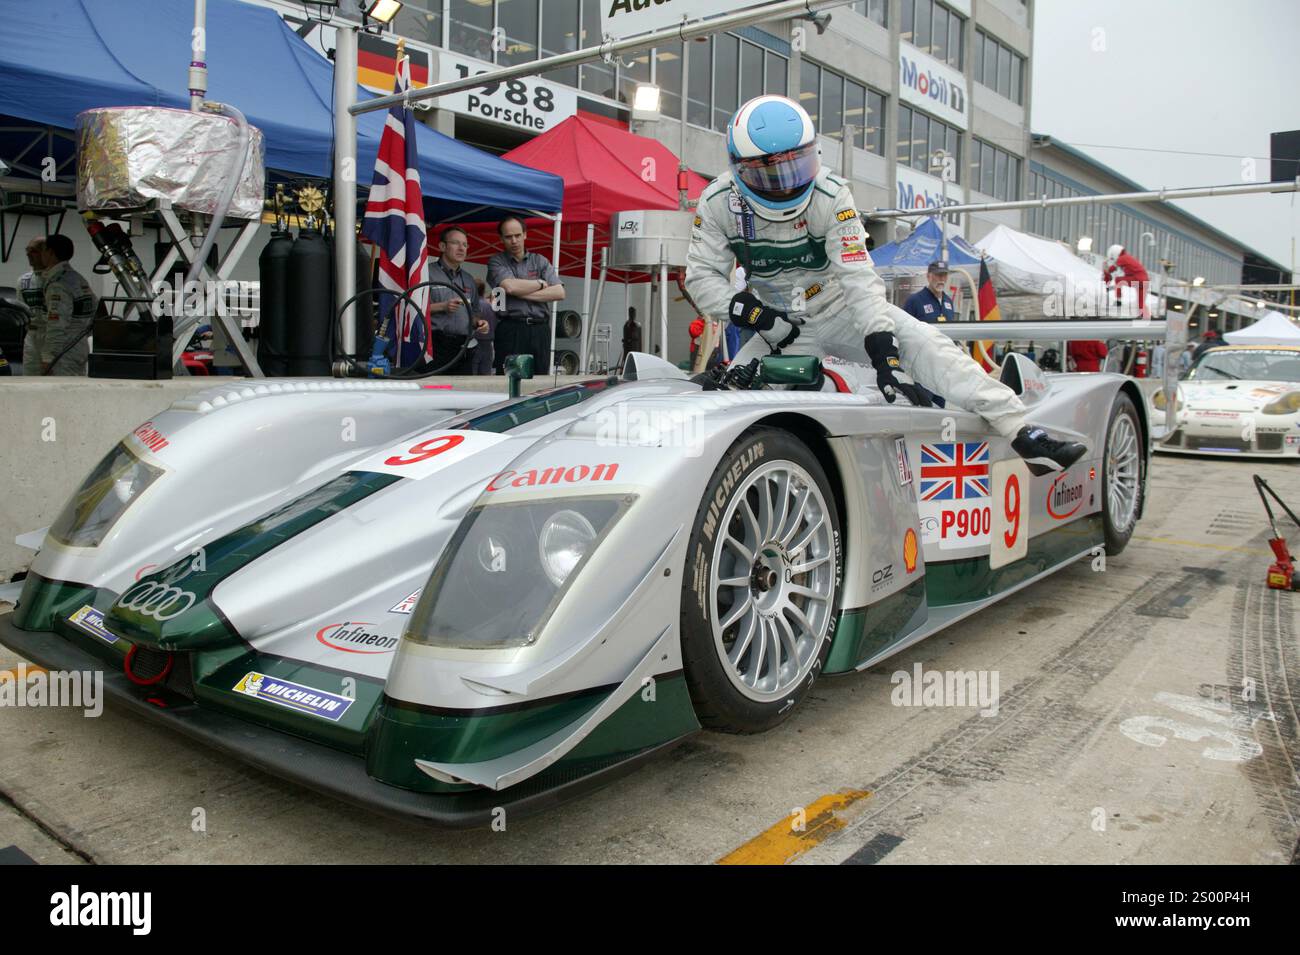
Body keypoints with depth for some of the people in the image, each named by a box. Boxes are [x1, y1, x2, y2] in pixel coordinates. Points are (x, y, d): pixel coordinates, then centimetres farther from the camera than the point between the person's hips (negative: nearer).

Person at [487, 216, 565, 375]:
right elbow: (510, 286, -13)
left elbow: (559, 293, 1)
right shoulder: (496, 262, 7)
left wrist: (522, 293, -5)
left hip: (540, 330, 3)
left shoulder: (540, 261, 15)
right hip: (511, 330, -3)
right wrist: (540, 283, 2)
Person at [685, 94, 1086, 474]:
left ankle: (1023, 435, -27)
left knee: (925, 344, -22)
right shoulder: (718, 203, -13)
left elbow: (859, 278, -25)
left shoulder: (831, 195, -19)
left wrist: (884, 351, -34)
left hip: (842, 312, -3)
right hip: (781, 330, 3)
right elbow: (702, 275, -10)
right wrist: (749, 312, -28)